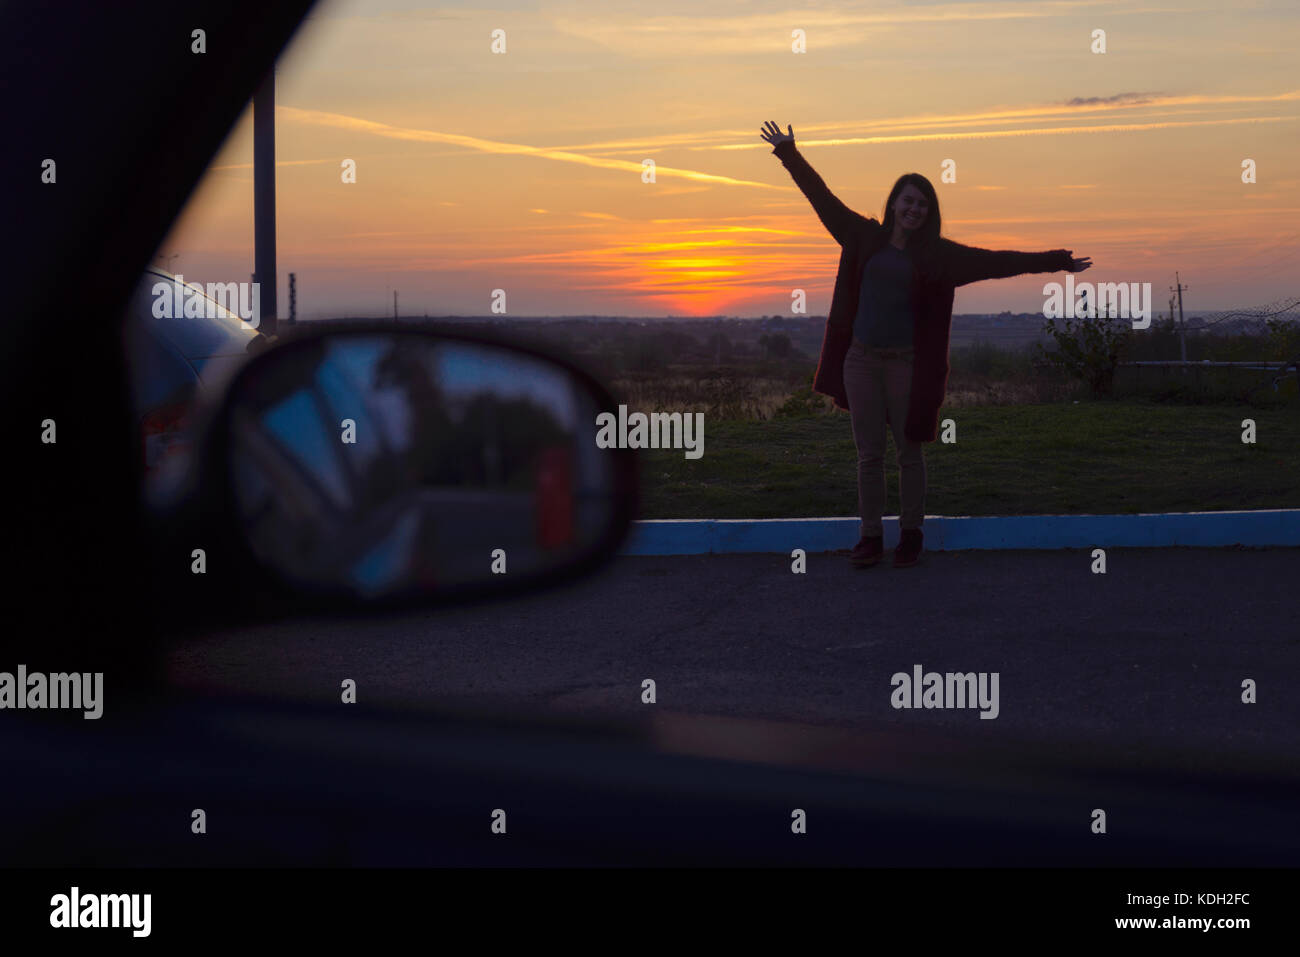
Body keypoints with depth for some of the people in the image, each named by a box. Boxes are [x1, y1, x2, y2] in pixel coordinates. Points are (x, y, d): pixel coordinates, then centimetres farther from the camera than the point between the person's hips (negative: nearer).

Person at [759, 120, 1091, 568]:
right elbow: (821, 196, 12)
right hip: (861, 359, 2)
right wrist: (789, 153, 14)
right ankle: (870, 536, 14)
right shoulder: (865, 238, 7)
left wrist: (1053, 262, -6)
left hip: (906, 363, -2)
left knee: (909, 452, 6)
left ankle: (911, 534, 18)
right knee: (868, 453, 6)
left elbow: (998, 261, -2)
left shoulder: (938, 255, 1)